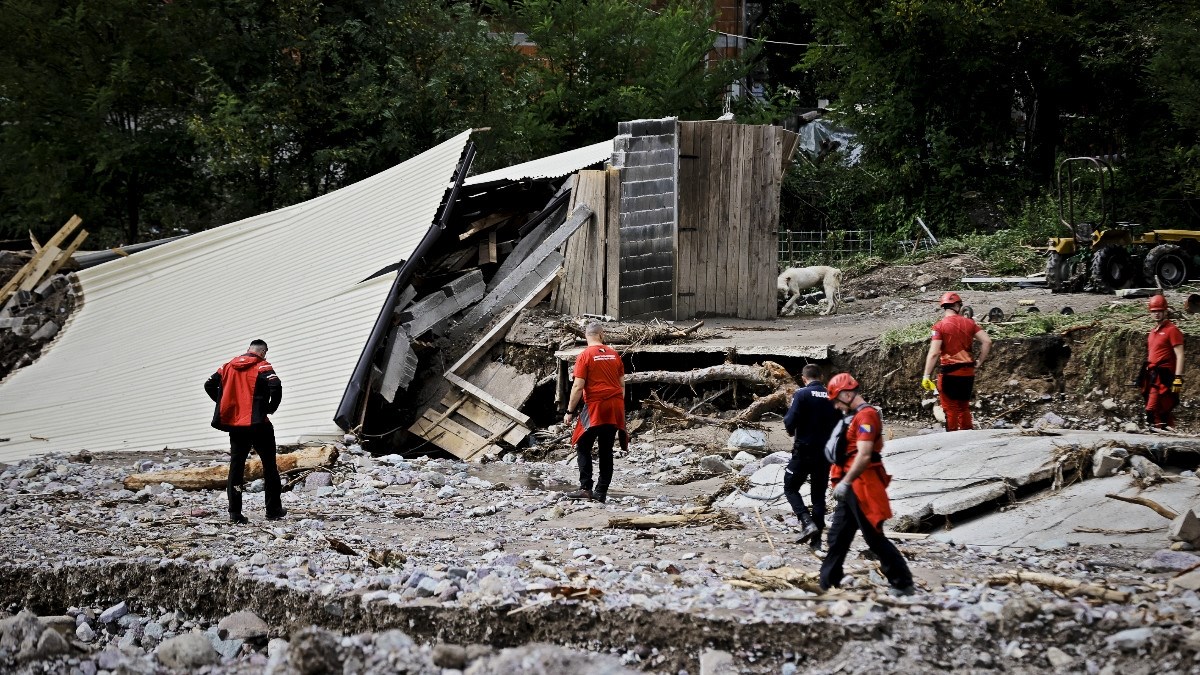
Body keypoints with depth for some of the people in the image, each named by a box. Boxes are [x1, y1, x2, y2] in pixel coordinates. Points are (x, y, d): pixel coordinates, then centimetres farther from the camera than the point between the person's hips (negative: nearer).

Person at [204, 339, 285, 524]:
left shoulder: (229, 366, 10)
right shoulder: (262, 367, -5)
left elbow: (209, 385, 11)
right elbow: (276, 387, -21)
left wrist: (224, 404, 17)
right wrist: (272, 408, -4)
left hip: (234, 424, 4)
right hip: (258, 424, -4)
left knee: (236, 467, 5)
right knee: (269, 466, 8)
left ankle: (235, 513, -3)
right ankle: (273, 510, 9)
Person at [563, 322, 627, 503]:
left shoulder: (585, 356, -8)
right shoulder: (614, 354, 8)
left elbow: (578, 387, -12)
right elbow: (622, 384, 12)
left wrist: (570, 411, -6)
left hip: (595, 406, -5)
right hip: (615, 407, 5)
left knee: (583, 447, 3)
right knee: (606, 450, 8)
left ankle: (586, 488, -7)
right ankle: (601, 491, 8)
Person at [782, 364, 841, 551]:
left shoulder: (802, 394, -10)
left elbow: (790, 421, -17)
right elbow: (839, 425, 5)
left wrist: (791, 430, 4)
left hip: (804, 450, -4)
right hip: (825, 452, 4)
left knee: (791, 487, 10)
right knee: (819, 494, 11)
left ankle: (807, 522, -11)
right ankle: (816, 541, 10)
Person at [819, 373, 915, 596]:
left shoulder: (866, 415, -14)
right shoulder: (855, 417, 18)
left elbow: (864, 455, -23)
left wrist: (845, 482, -25)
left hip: (861, 486, -10)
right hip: (852, 487, 10)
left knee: (874, 537, -6)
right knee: (837, 536, 10)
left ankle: (903, 585, 0)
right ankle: (827, 585, 15)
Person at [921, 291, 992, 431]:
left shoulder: (940, 326, -9)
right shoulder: (969, 323, 3)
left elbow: (934, 353, -17)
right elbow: (987, 341, -3)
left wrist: (927, 376, -16)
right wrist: (979, 362, 7)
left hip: (950, 373, -4)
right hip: (968, 372, 4)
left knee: (950, 410, 5)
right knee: (964, 407, 19)